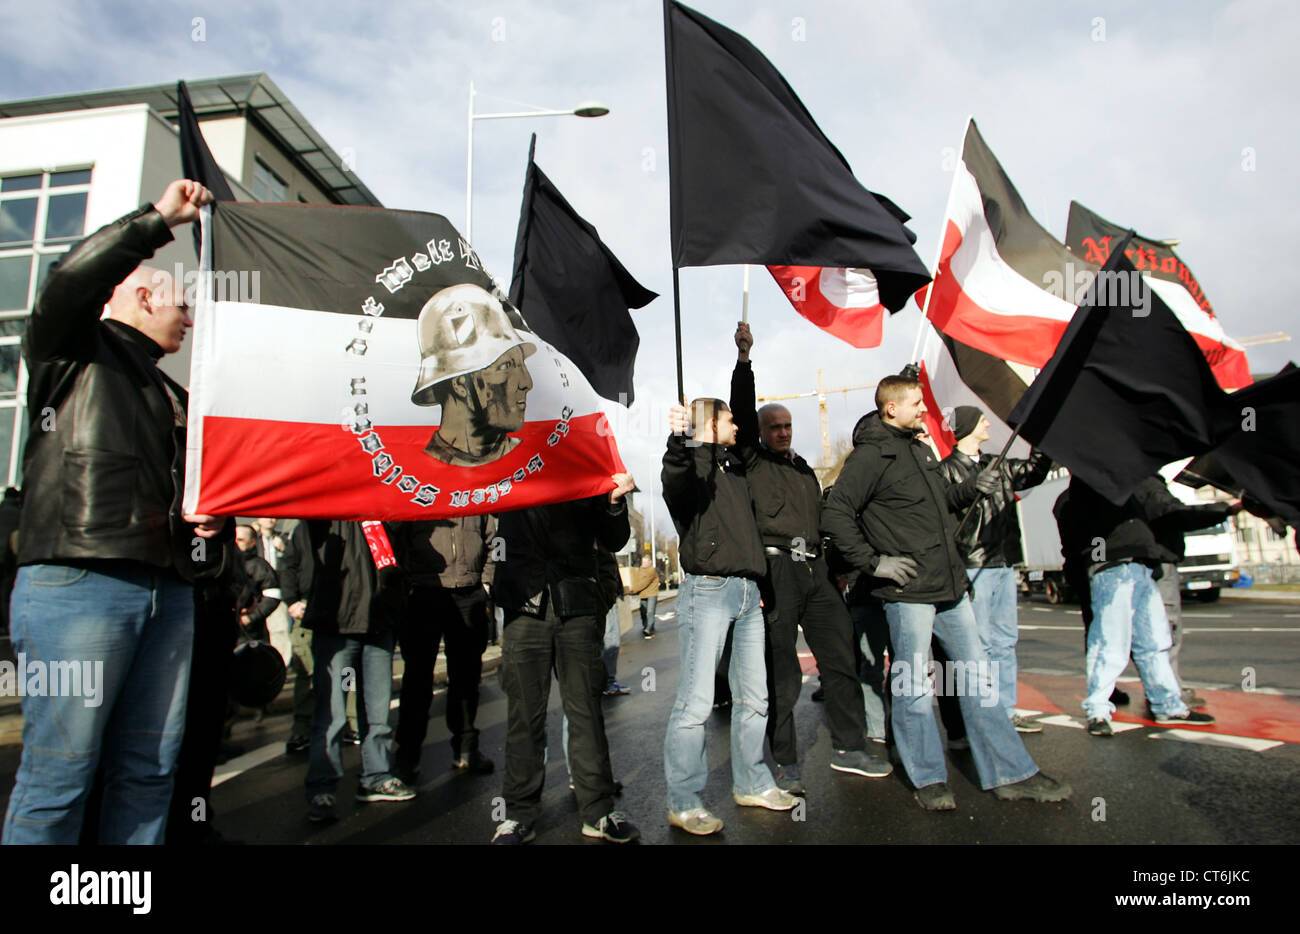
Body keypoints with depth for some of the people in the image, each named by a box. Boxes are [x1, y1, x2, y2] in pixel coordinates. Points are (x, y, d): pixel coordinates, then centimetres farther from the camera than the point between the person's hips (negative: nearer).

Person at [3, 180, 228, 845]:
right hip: (78, 585, -6)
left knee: (150, 770, 8)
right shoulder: (78, 351, 9)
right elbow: (71, 281, -12)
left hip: (169, 593, 7)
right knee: (60, 772, -4)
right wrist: (160, 219, -8)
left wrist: (212, 519, 11)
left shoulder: (175, 396, 28)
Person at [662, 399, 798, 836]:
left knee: (753, 696, 14)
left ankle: (751, 784, 29)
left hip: (747, 592, 8)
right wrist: (679, 438, -49)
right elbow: (675, 482, -30)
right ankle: (683, 802, 4)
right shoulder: (690, 461, -4)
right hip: (707, 588, -8)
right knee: (696, 700, -7)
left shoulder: (735, 465, 19)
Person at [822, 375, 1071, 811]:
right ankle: (928, 778, 19)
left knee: (977, 677, 13)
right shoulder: (871, 454, -10)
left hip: (951, 586, 9)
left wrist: (972, 489, 8)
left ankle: (1010, 774, 23)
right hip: (908, 591, -8)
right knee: (913, 686, 3)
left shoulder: (922, 450, 17)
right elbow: (835, 514, -17)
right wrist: (873, 562, -19)